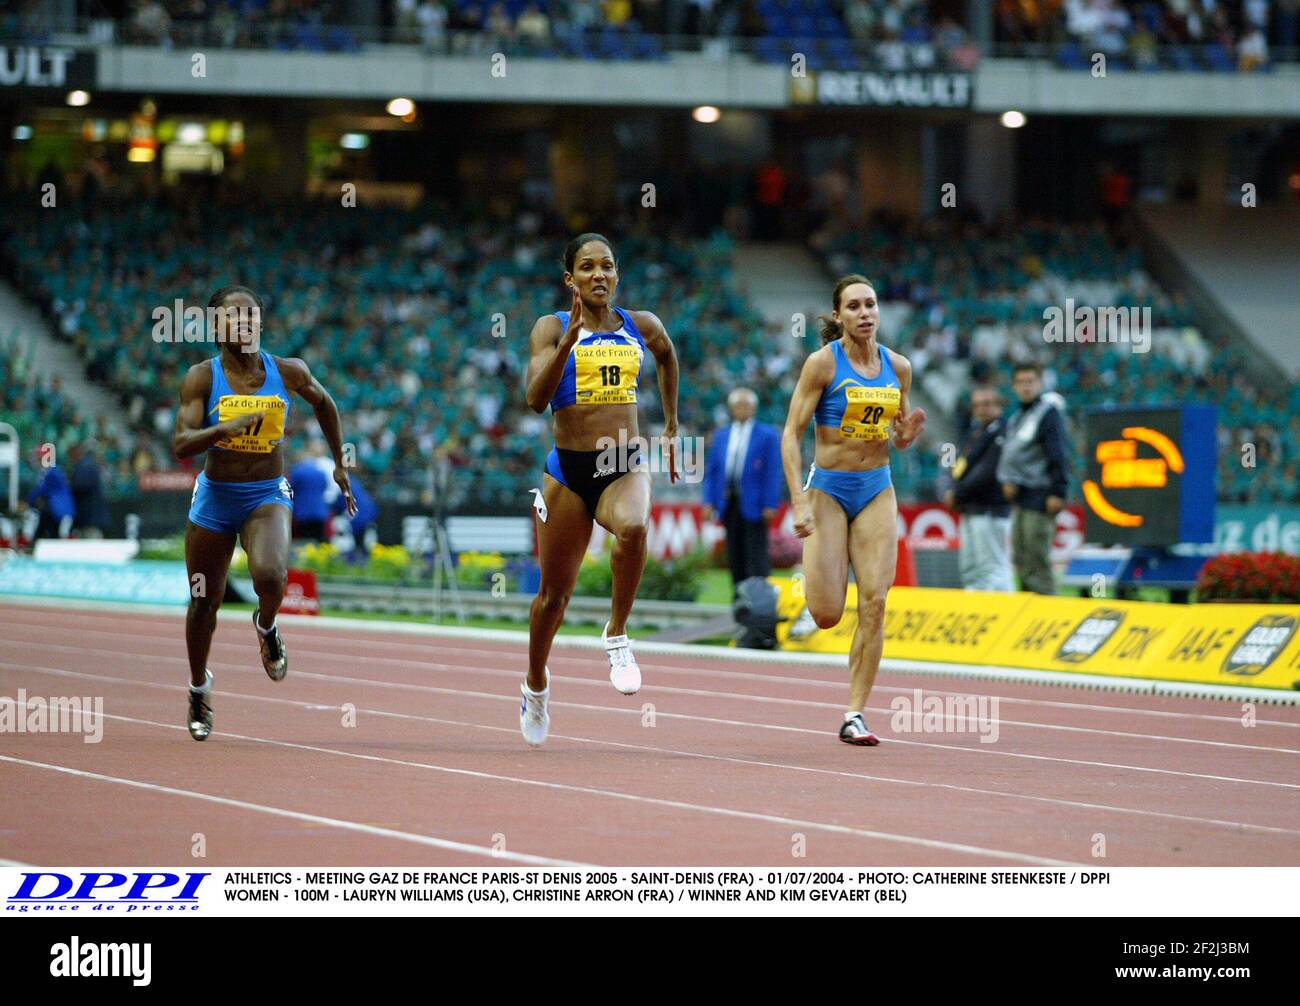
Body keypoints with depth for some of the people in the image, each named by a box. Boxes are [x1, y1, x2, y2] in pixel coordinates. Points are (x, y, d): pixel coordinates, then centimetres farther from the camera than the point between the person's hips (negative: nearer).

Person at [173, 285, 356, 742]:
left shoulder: (289, 373, -5)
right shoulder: (202, 378, -9)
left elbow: (325, 404, 16)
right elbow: (181, 445, -16)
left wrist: (339, 464, 19)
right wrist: (227, 427, -32)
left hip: (268, 495, -1)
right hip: (215, 497, 1)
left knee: (270, 575, -30)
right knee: (205, 601, 10)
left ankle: (266, 626, 6)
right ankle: (199, 687, 36)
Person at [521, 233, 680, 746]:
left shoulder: (641, 327, 6)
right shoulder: (551, 328, -3)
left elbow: (668, 357, 29)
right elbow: (535, 399, -16)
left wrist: (671, 425, 29)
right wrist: (569, 340, -26)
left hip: (625, 467, 1)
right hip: (568, 471, -1)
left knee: (633, 527, -36)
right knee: (555, 593, 10)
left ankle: (617, 636, -17)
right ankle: (536, 685, 36)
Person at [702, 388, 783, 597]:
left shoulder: (767, 436, 2)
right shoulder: (721, 436, 16)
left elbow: (773, 472, -3)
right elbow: (712, 471, 15)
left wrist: (770, 505, -11)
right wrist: (709, 501, 5)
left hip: (754, 505, -5)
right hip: (729, 504, 5)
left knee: (756, 554, -7)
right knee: (735, 555, 4)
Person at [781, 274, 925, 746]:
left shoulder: (898, 367, 4)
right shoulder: (823, 363, -9)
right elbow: (791, 433, -10)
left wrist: (909, 434, -11)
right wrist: (799, 501, -19)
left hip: (876, 491, 3)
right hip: (828, 488, -3)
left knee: (874, 602, -9)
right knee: (826, 615, -8)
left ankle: (855, 715, -3)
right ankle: (814, 573, 31)